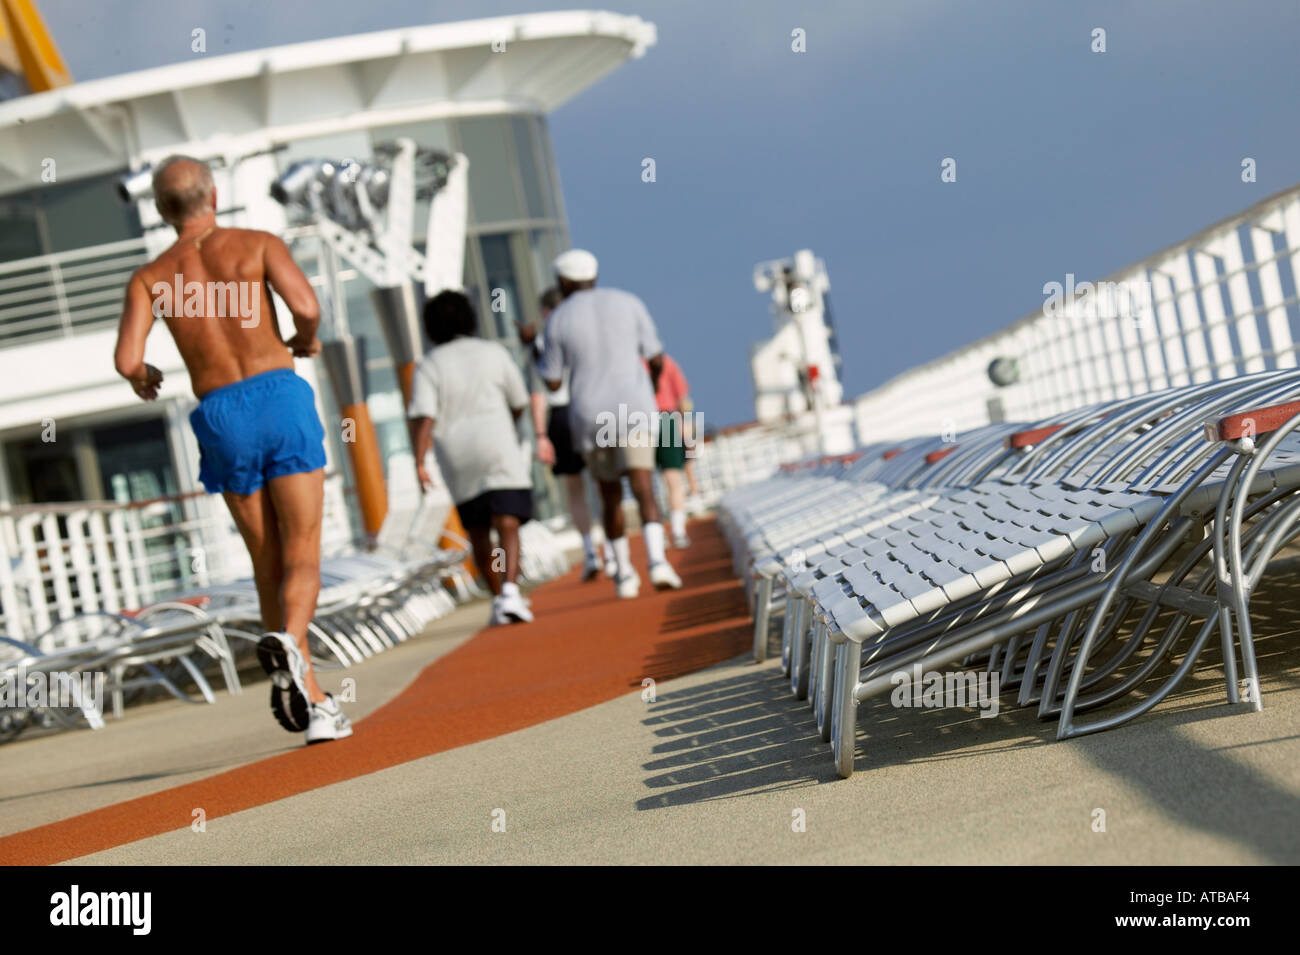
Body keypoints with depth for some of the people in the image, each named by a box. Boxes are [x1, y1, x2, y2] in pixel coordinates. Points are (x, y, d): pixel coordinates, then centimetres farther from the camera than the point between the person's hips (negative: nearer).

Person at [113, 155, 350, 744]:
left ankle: (312, 705, 12)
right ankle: (286, 641, -31)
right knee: (302, 558, 1)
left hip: (221, 419, 2)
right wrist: (306, 341, 12)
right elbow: (306, 307, -11)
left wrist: (143, 379, 21)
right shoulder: (258, 244, 6)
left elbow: (127, 360, -2)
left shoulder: (150, 277, 11)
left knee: (268, 564, 12)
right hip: (281, 397, -2)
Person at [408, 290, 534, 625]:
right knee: (507, 526, -8)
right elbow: (519, 402, 13)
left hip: (457, 460, 1)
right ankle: (509, 592, -27)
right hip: (498, 448, -1)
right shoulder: (493, 352, 4)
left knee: (478, 532, 14)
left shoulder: (428, 366, 1)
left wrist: (419, 463, -16)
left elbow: (423, 418, -13)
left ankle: (499, 598, 23)